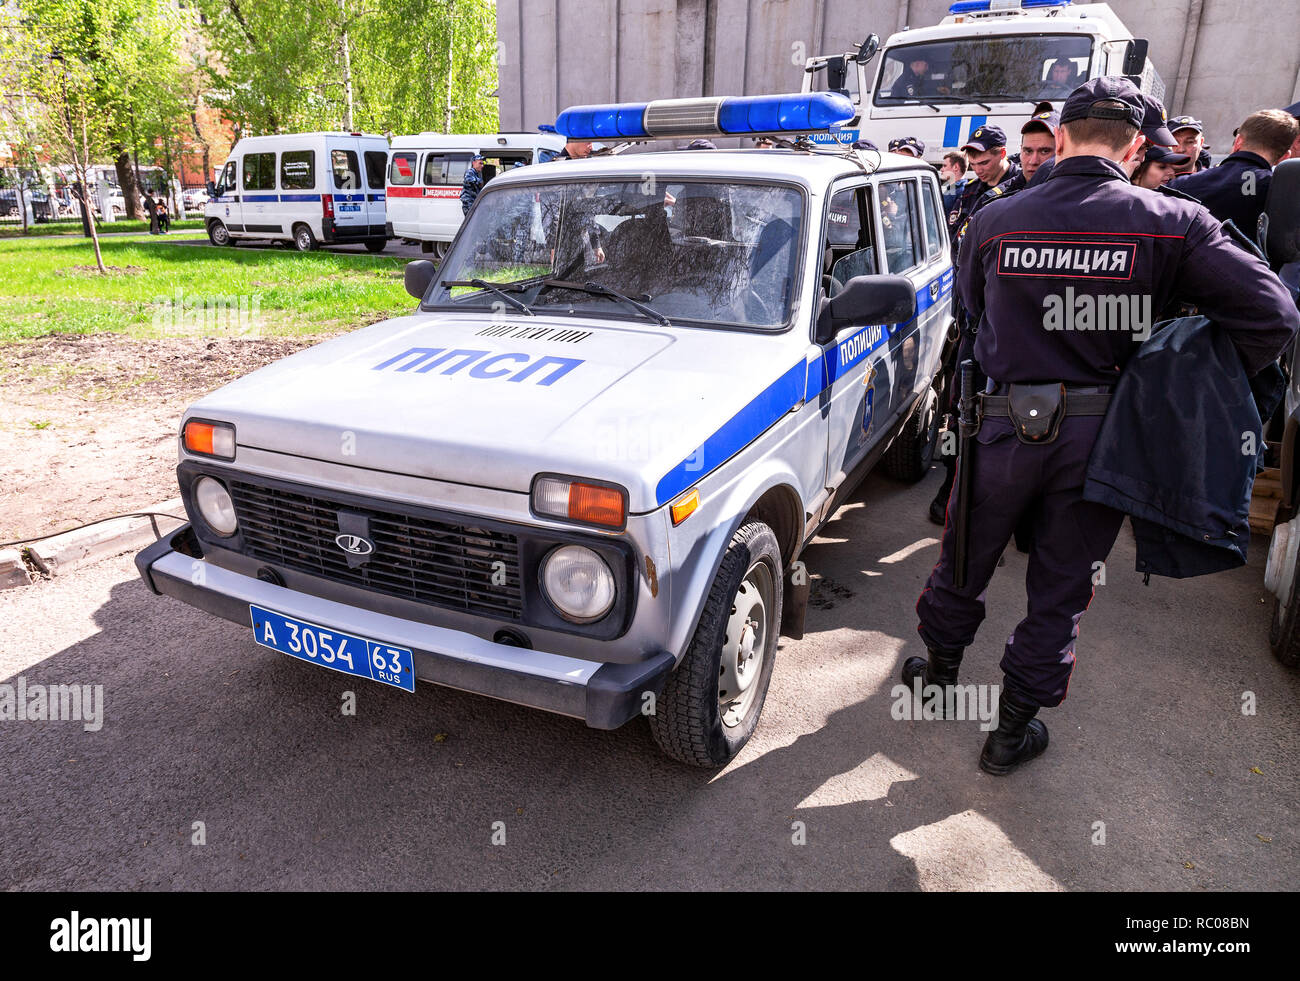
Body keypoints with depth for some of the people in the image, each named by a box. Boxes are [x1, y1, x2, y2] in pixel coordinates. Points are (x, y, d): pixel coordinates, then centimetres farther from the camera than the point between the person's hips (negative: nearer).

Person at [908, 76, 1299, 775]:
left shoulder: (995, 220, -3)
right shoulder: (1171, 223, -8)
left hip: (1005, 422, 1)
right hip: (1097, 432, -1)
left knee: (964, 563, 21)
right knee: (1060, 592, 13)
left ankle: (938, 671, 41)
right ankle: (1013, 730, 24)